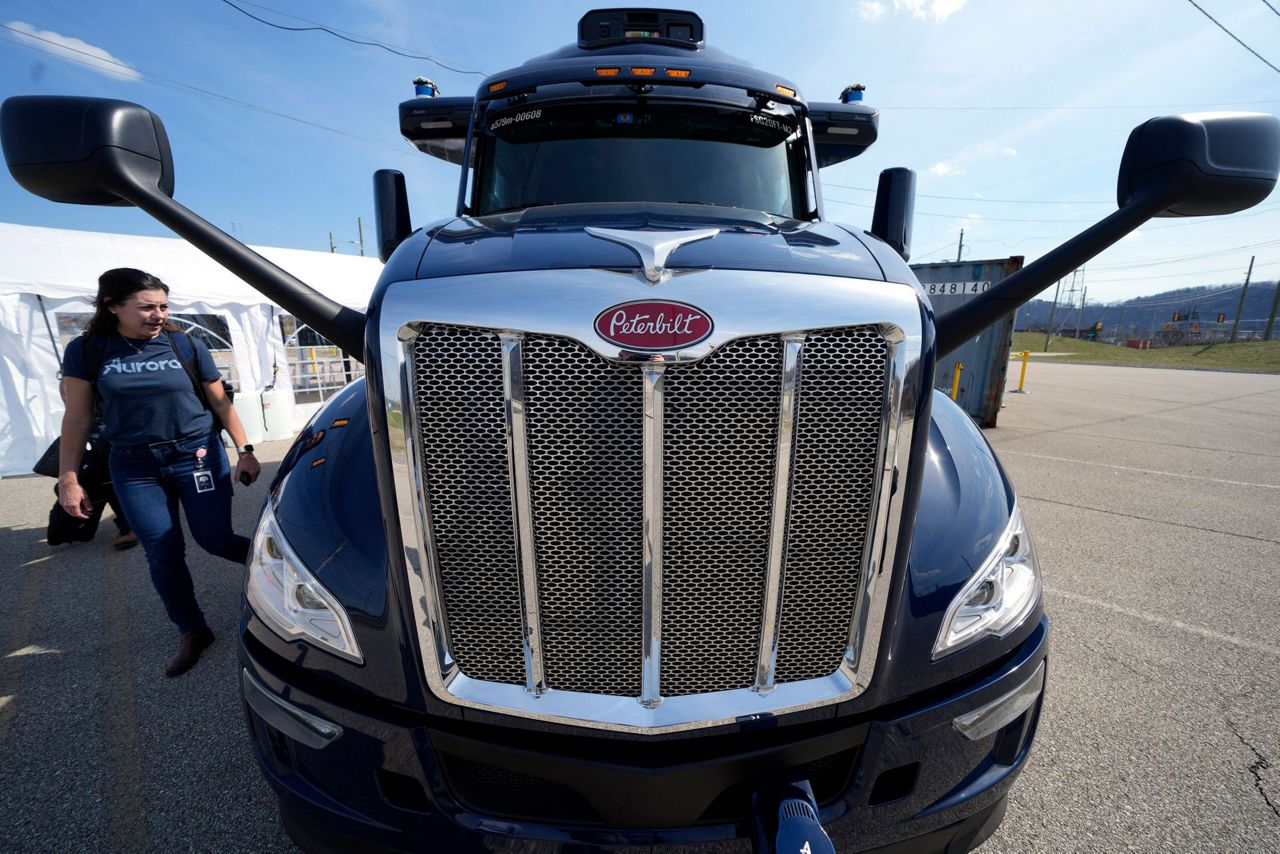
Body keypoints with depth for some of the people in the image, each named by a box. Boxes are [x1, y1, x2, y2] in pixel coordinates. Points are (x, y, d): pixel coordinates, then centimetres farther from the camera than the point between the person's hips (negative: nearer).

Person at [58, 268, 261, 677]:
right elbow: (77, 418, 4)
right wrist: (68, 479, 2)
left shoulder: (187, 345, -3)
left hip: (199, 455, -1)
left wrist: (244, 450, -2)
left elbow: (220, 403, 3)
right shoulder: (86, 350, -1)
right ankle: (191, 633, 21)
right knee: (162, 555, 5)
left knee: (214, 539, 0)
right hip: (134, 466, 2)